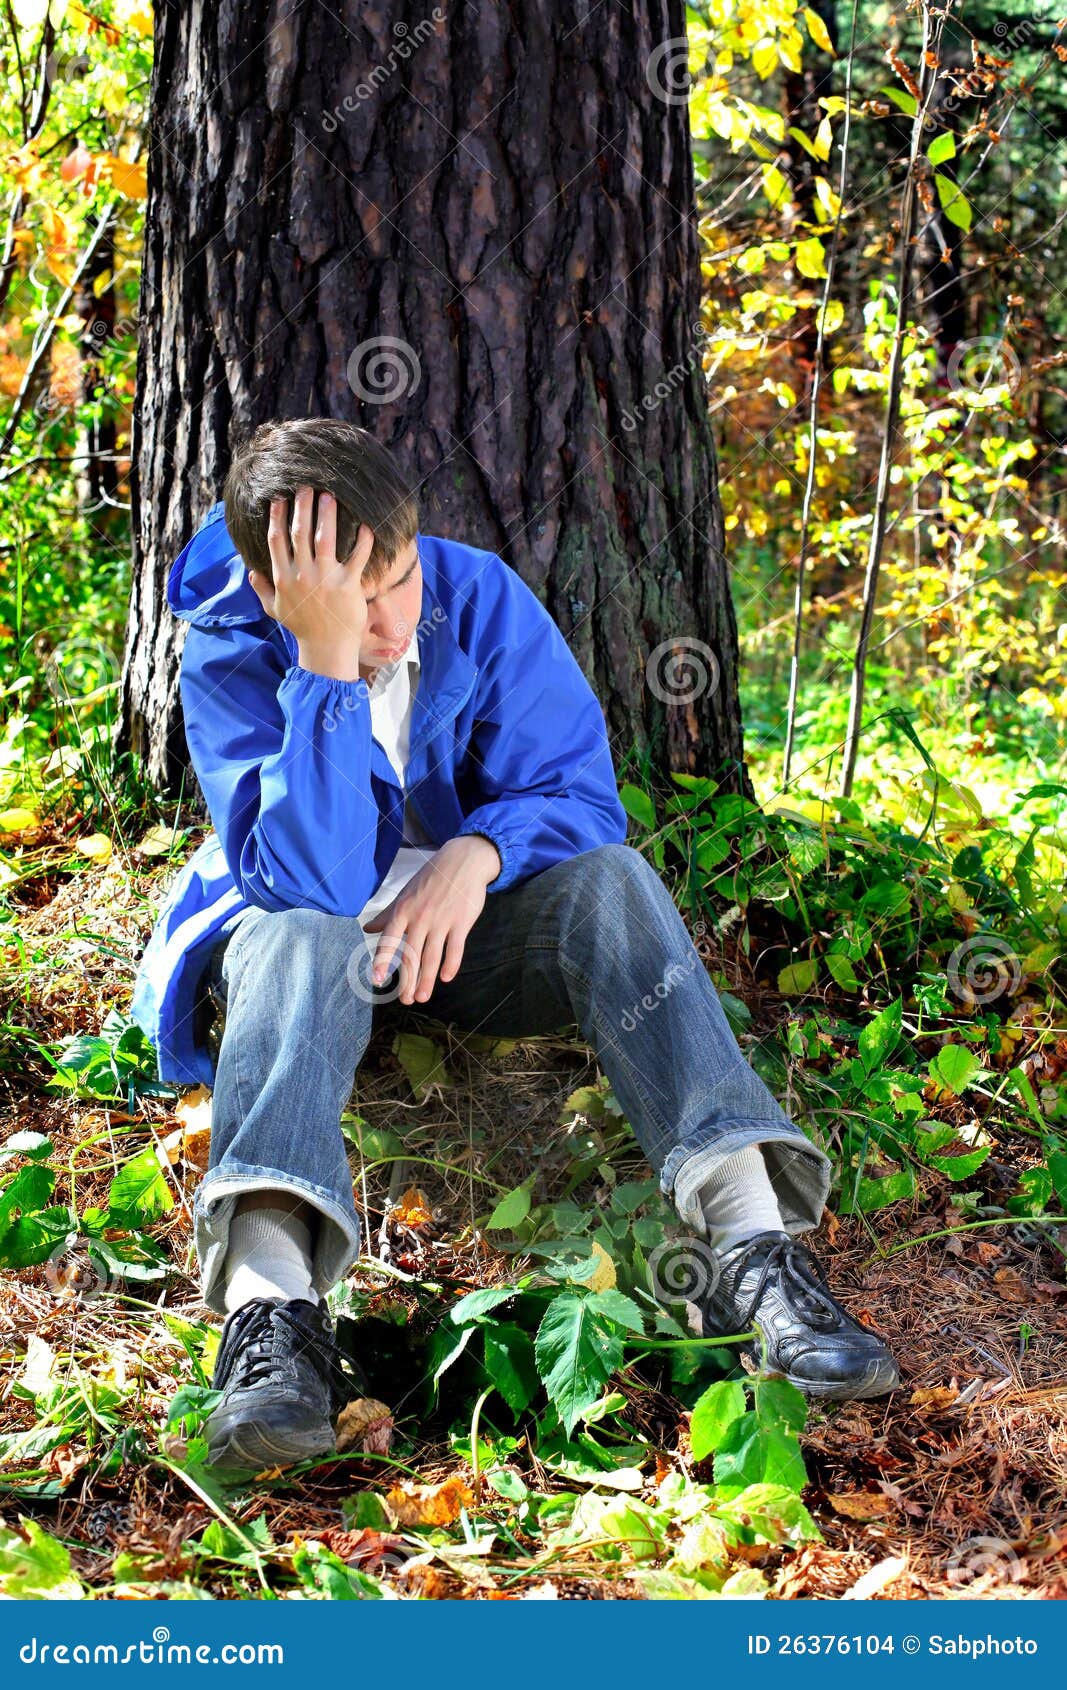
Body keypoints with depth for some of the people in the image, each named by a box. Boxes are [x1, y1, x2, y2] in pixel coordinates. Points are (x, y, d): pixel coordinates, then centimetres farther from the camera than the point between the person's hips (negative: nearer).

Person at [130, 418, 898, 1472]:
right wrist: (327, 665, -39)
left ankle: (749, 1238, -41)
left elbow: (578, 791, -9)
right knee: (299, 934, -37)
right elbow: (312, 881, -32)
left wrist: (477, 852, -29)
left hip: (471, 917, 2)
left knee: (610, 877, -28)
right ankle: (273, 1300, -57)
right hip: (301, 934, -2)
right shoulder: (231, 661, -19)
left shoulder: (478, 595, -11)